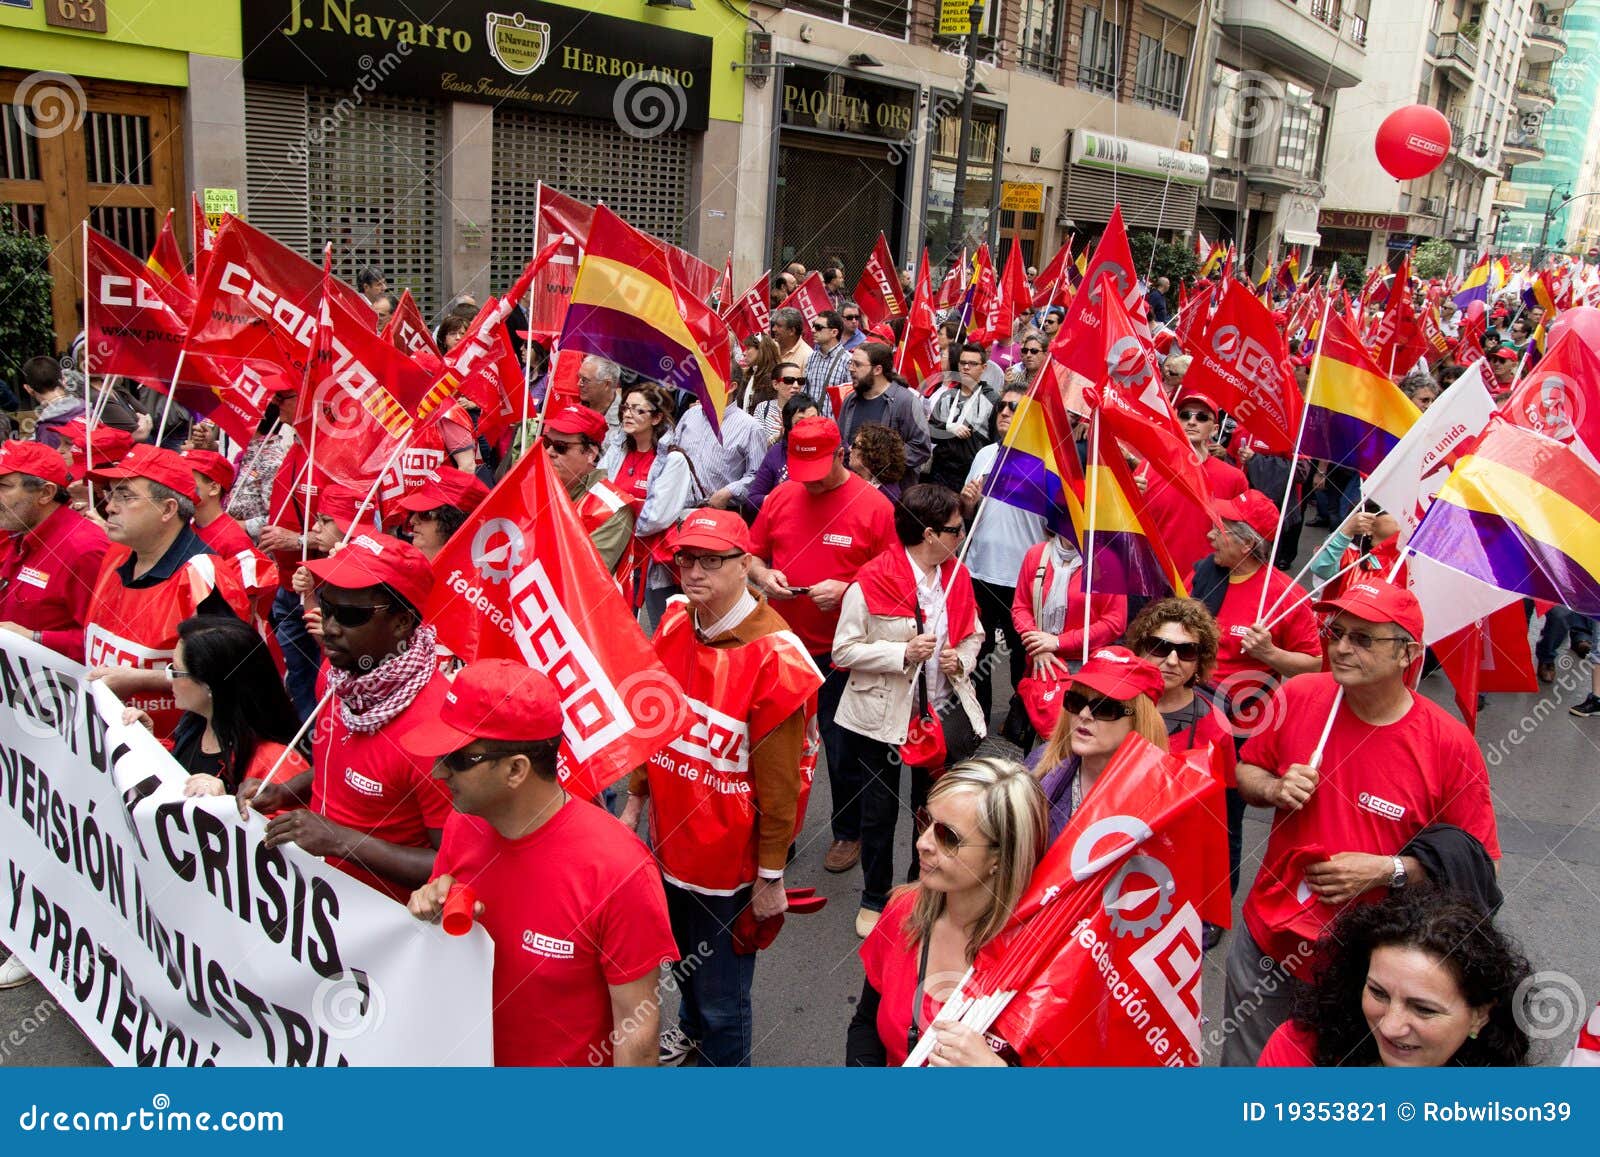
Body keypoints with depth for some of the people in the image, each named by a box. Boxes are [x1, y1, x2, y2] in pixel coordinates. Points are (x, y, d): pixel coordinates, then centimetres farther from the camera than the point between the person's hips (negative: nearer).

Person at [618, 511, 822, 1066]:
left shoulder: (775, 658, -24)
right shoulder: (673, 625, -4)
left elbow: (779, 782, -18)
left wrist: (771, 877, -13)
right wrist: (635, 801, 13)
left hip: (729, 859, -6)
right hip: (670, 838, 7)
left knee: (722, 996, 7)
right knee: (683, 958, 29)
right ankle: (691, 1028, 59)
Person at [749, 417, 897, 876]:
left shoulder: (874, 506, -10)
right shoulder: (779, 497, 2)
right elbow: (753, 555, 13)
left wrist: (846, 590, -21)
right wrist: (764, 576, -9)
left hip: (841, 653, -4)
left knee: (842, 747, 8)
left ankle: (848, 833, 29)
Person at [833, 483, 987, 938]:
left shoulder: (957, 577, -1)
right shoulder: (871, 583, -17)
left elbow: (973, 634, 13)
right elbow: (844, 650, -14)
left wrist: (963, 659, -9)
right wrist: (903, 653, -24)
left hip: (939, 709, 4)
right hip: (881, 713, -4)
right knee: (880, 810, 9)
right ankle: (875, 899, 29)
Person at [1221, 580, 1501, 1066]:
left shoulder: (1450, 744, -14)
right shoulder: (1296, 697, -6)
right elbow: (1247, 771, 9)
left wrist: (1389, 871, -18)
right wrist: (1276, 788, -12)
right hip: (1267, 938, 3)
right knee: (1244, 1061, 17)